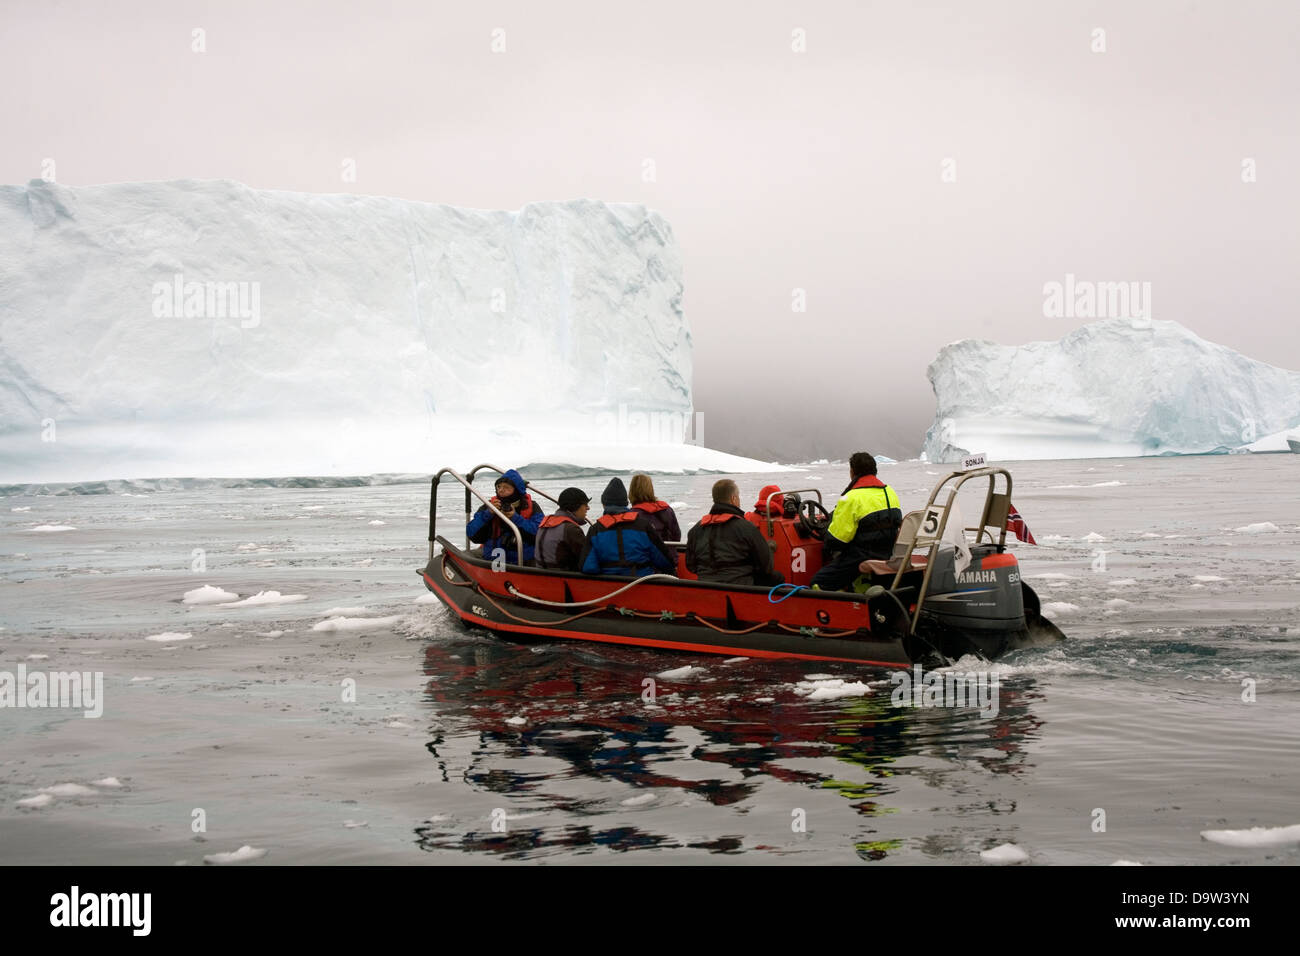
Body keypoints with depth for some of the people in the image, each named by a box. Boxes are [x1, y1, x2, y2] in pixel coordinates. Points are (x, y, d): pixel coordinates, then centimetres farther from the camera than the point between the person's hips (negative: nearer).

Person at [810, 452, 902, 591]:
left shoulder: (852, 498, -16)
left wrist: (827, 548, 5)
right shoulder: (889, 492, 9)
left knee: (819, 582, -5)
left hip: (861, 559, -8)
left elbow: (837, 536, -16)